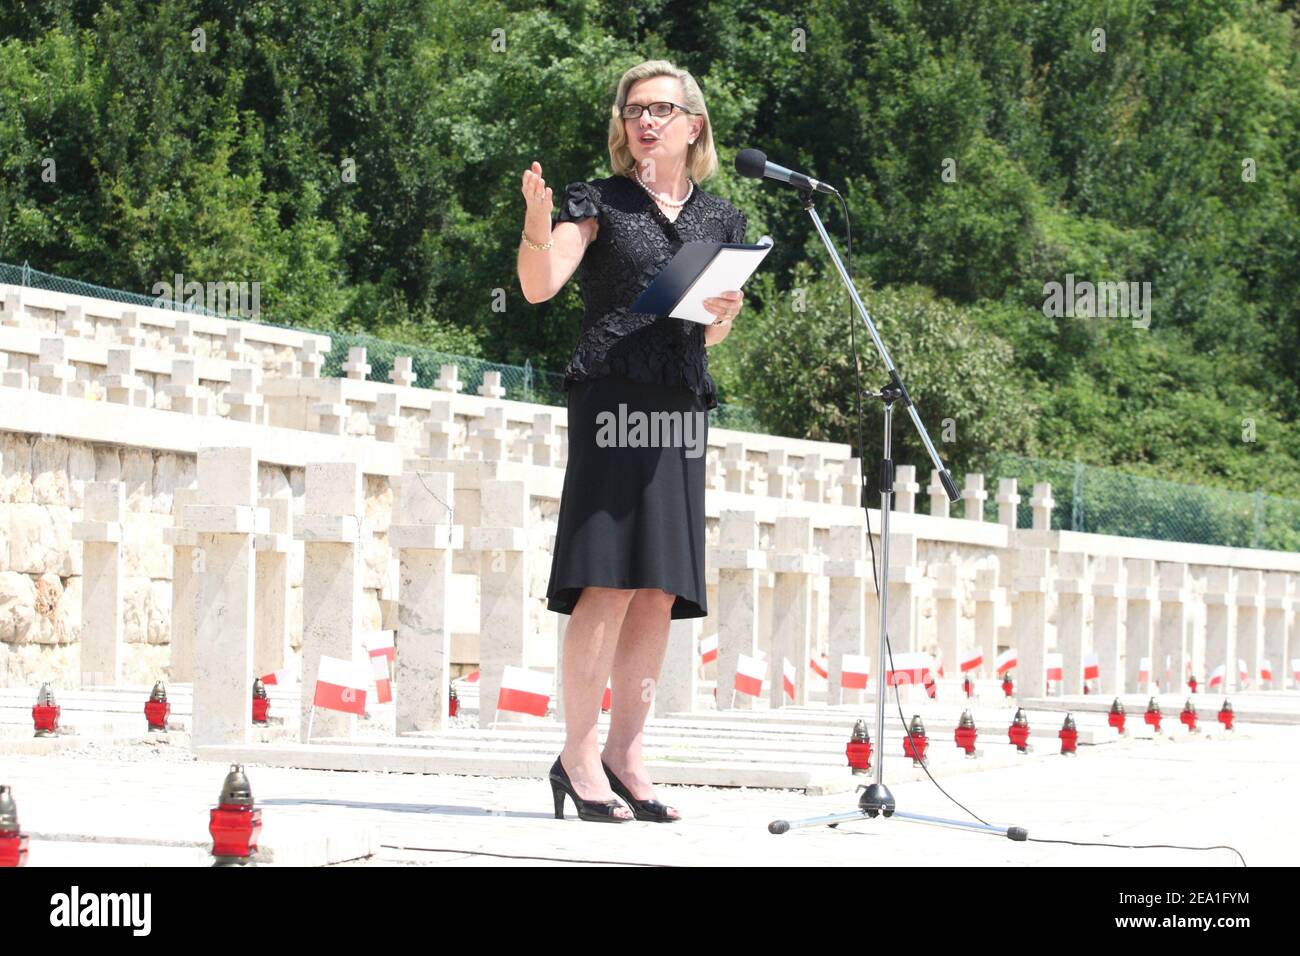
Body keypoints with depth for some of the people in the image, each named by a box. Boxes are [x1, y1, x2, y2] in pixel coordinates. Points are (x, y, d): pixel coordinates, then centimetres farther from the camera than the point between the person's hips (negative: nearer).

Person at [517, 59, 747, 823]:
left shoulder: (720, 220, 17)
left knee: (662, 590, 2)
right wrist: (537, 221, -27)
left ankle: (627, 752, 7)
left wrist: (727, 315, 0)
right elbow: (540, 285, -9)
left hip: (682, 412, 5)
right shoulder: (600, 202, 4)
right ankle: (579, 754, -10)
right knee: (610, 580, -13)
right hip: (612, 400, -5)